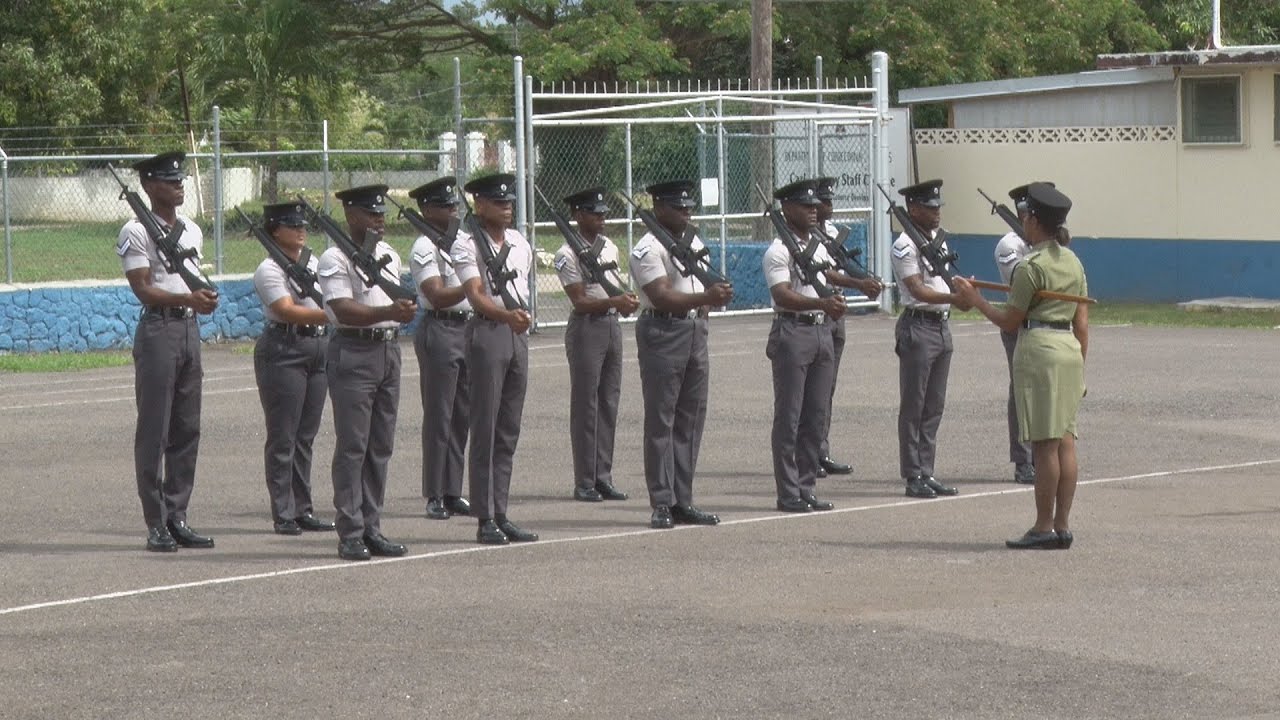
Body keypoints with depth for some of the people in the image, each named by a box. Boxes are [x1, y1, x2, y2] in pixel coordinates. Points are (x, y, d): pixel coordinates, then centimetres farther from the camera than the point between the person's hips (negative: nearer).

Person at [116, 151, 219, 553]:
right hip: (158, 328, -7)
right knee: (154, 430, -5)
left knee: (187, 430, 8)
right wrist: (188, 298, -27)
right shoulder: (137, 232, -7)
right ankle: (156, 524, -2)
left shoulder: (192, 231, 15)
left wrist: (205, 300, -2)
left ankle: (177, 518, 14)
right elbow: (143, 290, -14)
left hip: (190, 327, 7)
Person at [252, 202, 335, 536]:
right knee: (283, 436, -4)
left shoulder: (315, 262, 15)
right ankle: (283, 514, -2)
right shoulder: (269, 270, -9)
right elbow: (288, 311, -20)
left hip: (320, 348, 7)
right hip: (283, 351, -7)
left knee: (306, 435, 11)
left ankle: (304, 509, 16)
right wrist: (330, 314, -29)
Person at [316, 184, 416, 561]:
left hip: (389, 350, 8)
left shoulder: (390, 255, 16)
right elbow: (344, 311, -20)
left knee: (381, 446, 9)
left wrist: (404, 311, 8)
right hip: (353, 352, -8)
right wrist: (389, 312, -31)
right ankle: (350, 534, -4)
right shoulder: (335, 258, -9)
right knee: (352, 445, -6)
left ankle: (372, 529, 14)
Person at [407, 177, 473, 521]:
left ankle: (453, 492, 16)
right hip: (439, 330, -8)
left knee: (462, 415, 10)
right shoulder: (425, 249, -11)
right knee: (438, 416, -5)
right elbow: (438, 296, -21)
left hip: (467, 328, 8)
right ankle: (435, 496, -1)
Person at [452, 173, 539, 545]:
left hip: (519, 334, 7)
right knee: (485, 429, -6)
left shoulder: (521, 244, 14)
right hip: (486, 333, -7)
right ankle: (485, 519, -4)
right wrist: (506, 315, -35)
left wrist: (523, 316, 17)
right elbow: (475, 294, -19)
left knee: (509, 430, 8)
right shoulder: (467, 245, -7)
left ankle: (501, 515, 13)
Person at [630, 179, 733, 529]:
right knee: (660, 421, -5)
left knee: (691, 420, 9)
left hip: (696, 331, 8)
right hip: (662, 333, -8)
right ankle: (662, 504, -3)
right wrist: (705, 298, -30)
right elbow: (662, 297, -20)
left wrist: (718, 294, -3)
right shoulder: (648, 250, -11)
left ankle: (682, 501, 15)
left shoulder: (695, 243, 16)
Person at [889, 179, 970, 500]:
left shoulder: (939, 238, 13)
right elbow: (918, 290, -22)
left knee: (934, 406, 11)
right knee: (913, 407, -2)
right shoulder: (905, 246, -13)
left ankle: (927, 474, 16)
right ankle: (913, 477, 1)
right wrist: (953, 298, -34)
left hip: (942, 326, 9)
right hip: (918, 326, -9)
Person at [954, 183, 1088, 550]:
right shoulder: (1073, 262, 12)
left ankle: (1043, 528, -2)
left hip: (1039, 350, -8)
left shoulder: (1030, 267, -12)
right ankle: (1062, 526, 10)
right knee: (1065, 441, 8)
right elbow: (1082, 323, 13)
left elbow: (1009, 320, -7)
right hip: (1070, 349, 8)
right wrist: (1080, 368, 19)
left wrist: (975, 299, 5)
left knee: (1045, 444, -5)